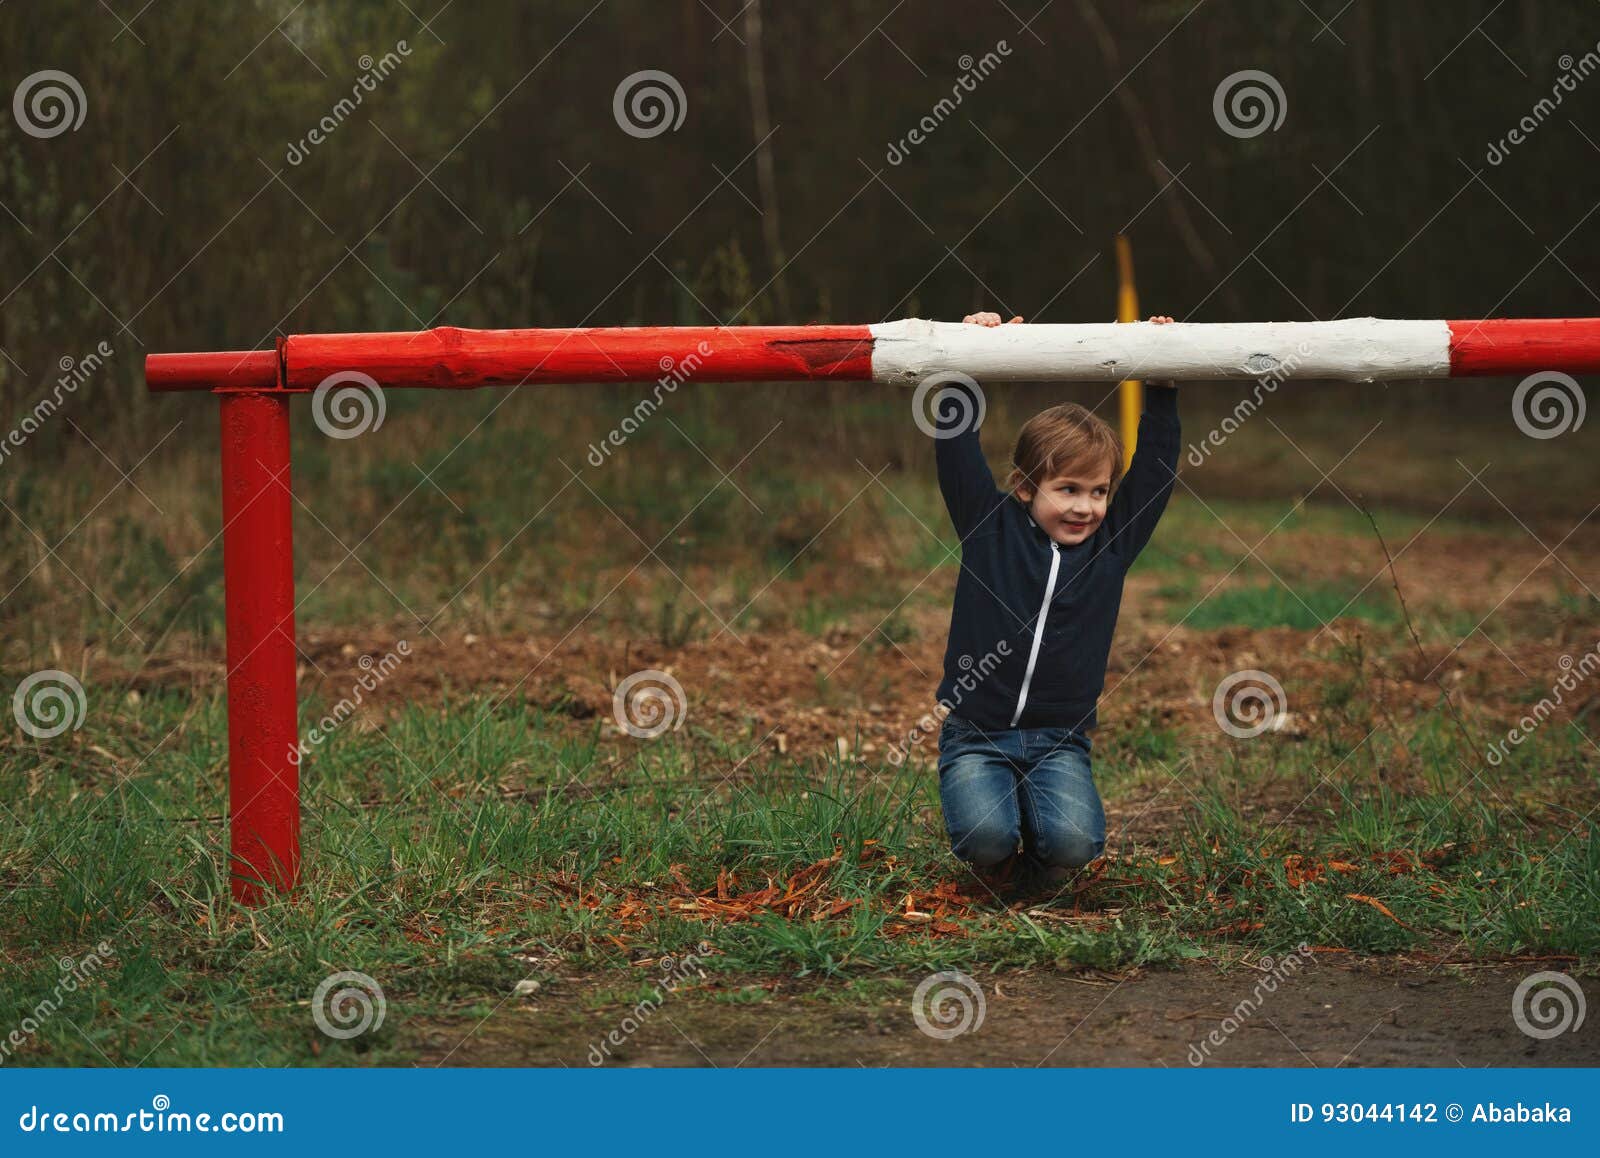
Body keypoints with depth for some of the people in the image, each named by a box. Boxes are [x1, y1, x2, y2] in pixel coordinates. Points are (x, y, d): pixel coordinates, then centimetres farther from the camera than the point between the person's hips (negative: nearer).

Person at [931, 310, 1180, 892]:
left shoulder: (1113, 543, 6)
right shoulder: (990, 527, 1)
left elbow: (1154, 465, 9)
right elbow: (955, 444, -4)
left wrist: (1162, 388, 1)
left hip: (1059, 741, 2)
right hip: (975, 734, -2)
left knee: (1074, 842, -26)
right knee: (987, 837, -27)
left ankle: (1035, 871, 12)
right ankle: (995, 864, 12)